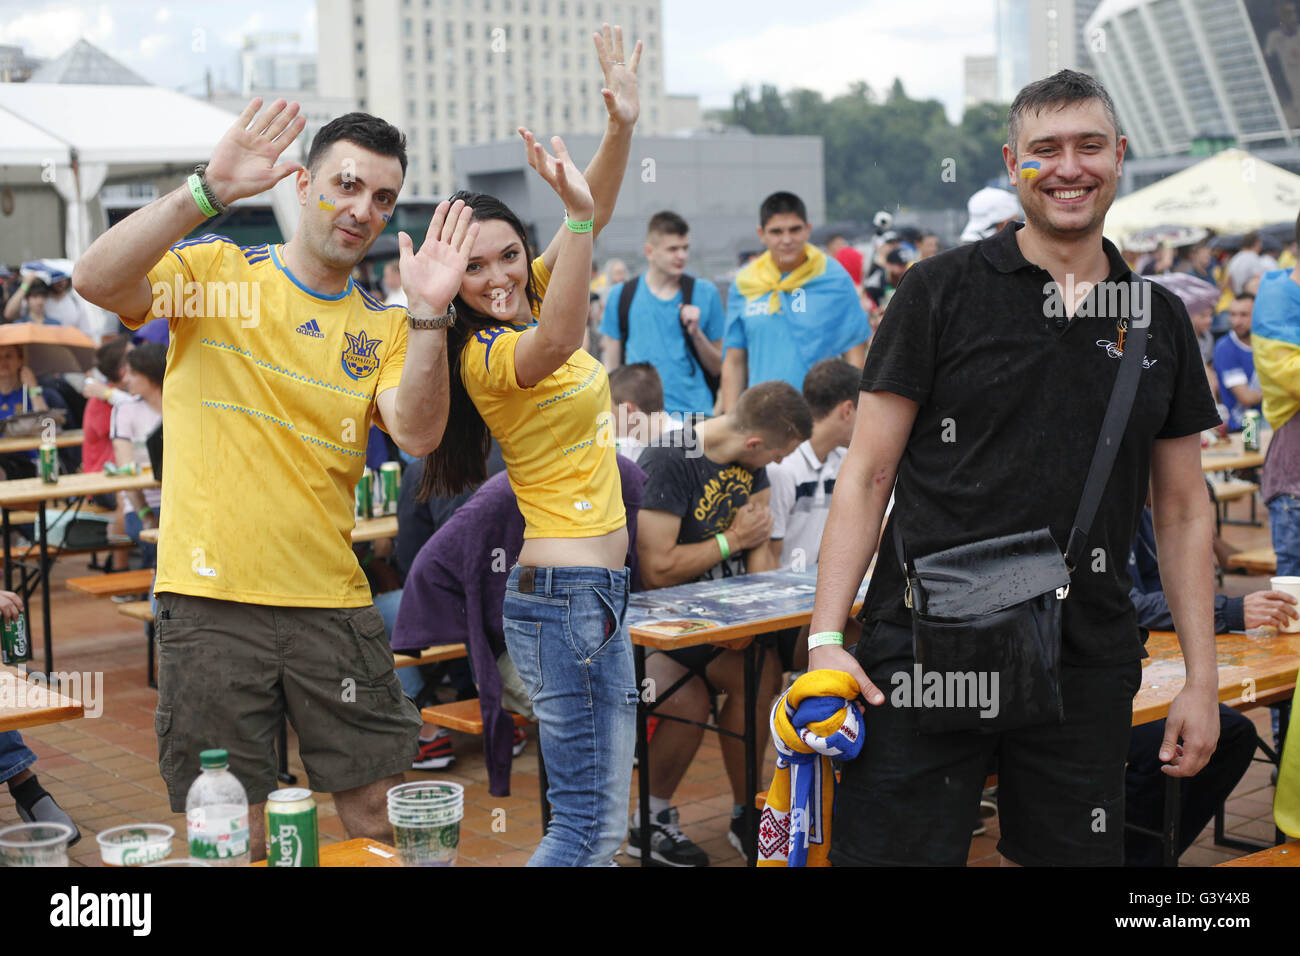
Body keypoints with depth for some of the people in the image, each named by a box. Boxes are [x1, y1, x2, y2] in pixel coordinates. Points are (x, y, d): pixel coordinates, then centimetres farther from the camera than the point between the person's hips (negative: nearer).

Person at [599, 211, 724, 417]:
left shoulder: (705, 293, 7)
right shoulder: (620, 295, 7)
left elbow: (717, 369, 10)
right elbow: (611, 368, 11)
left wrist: (696, 332, -5)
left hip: (694, 413, 0)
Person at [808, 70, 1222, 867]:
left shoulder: (1161, 321, 10)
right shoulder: (942, 291, -1)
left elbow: (1184, 510, 14)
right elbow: (868, 474, -2)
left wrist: (1202, 680, 9)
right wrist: (826, 637, -10)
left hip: (1087, 668, 3)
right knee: (889, 847, -2)